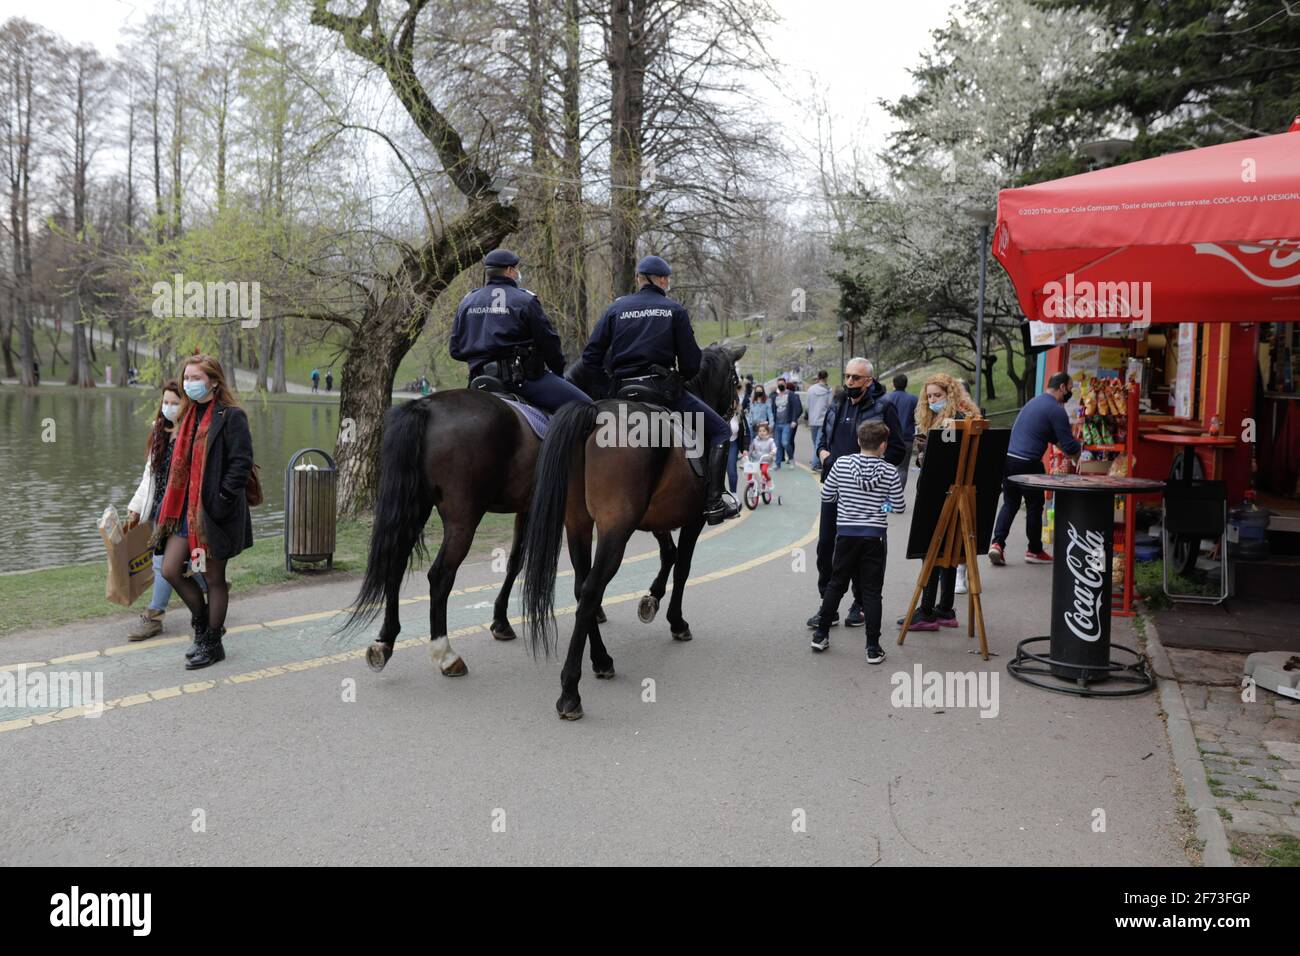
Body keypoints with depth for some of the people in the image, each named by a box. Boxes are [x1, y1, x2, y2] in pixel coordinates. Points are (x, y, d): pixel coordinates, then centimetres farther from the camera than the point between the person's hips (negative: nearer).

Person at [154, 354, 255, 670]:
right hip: (187, 509, 8)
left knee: (214, 577, 4)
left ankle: (212, 643, 18)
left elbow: (241, 462, -17)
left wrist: (222, 502, -20)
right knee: (170, 570, 3)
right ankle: (203, 622, 25)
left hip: (214, 511, -7)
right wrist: (171, 508, 14)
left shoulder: (230, 416, -12)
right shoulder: (190, 416, 14)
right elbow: (180, 463, 20)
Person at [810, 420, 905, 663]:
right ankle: (873, 648, 4)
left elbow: (826, 497, 3)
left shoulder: (841, 463, -3)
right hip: (875, 537, -1)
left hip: (846, 534, 1)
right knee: (871, 591, 3)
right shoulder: (890, 471, -6)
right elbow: (899, 508, -2)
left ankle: (821, 634, 21)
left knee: (836, 584, 15)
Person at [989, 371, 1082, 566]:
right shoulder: (1056, 410, -9)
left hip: (1008, 459, 7)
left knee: (1010, 503, 14)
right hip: (1028, 464, -7)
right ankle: (1034, 551, 19)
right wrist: (1079, 451, 11)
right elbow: (1069, 445, -9)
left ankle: (997, 543, 1)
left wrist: (1070, 451, 26)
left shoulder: (1034, 401, 19)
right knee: (1034, 506, 8)